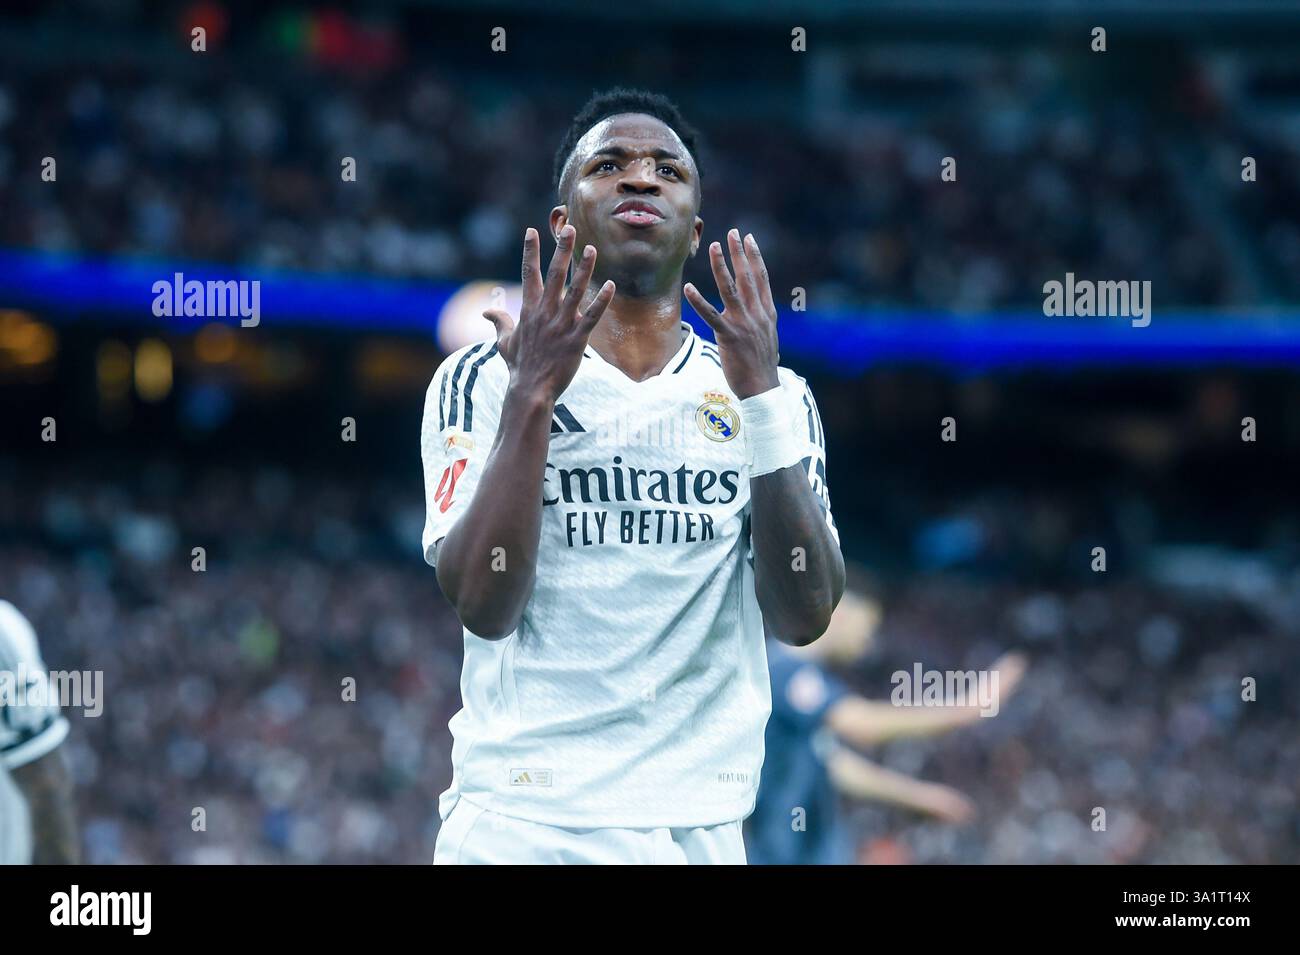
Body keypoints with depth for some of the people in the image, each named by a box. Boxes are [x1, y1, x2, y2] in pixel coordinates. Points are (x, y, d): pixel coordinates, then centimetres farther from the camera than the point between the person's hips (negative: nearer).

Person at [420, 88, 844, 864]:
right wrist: (532, 396, -18)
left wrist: (761, 399, -13)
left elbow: (805, 616, -6)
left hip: (701, 826, 3)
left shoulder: (776, 395, 7)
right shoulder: (483, 381, 1)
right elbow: (483, 605, -12)